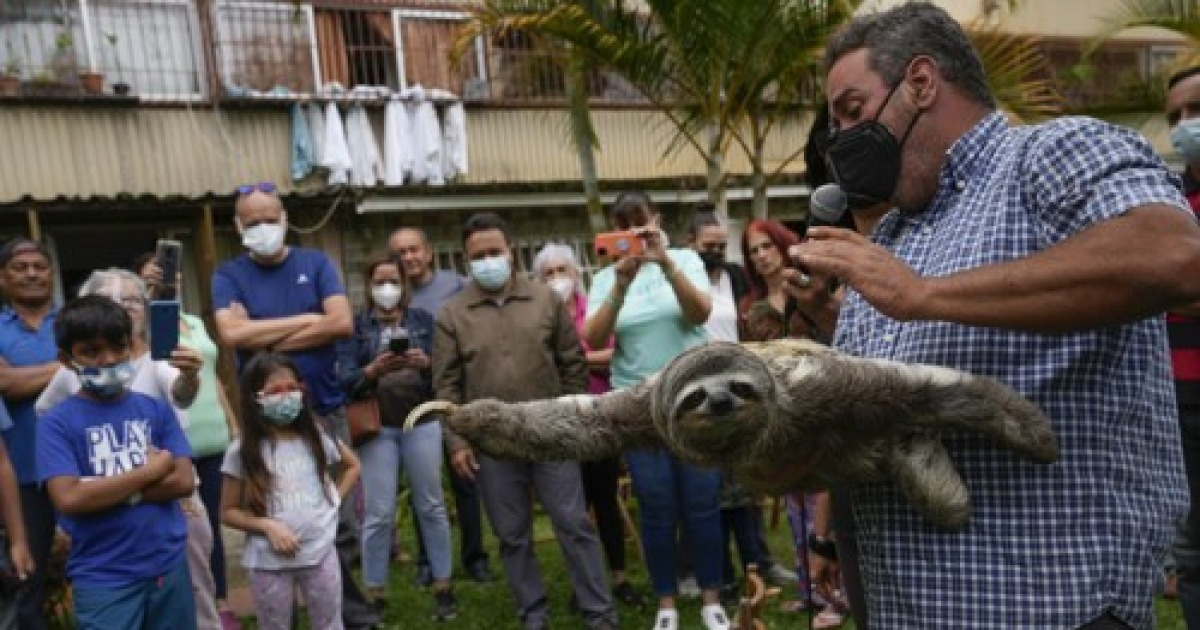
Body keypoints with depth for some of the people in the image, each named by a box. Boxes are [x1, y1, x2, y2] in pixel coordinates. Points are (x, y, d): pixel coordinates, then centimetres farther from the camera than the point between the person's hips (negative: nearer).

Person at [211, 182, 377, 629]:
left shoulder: (316, 263, 3)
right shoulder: (228, 276, 2)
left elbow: (343, 324, -11)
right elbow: (232, 334, -17)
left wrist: (267, 341, -11)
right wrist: (307, 320, -11)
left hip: (326, 411, 0)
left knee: (341, 522, 5)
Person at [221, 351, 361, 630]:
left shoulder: (316, 437, -1)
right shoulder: (242, 451, -8)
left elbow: (352, 466, 16)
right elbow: (228, 512, -2)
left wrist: (334, 501, 3)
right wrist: (267, 525, -17)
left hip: (321, 552, 2)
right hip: (269, 561, -2)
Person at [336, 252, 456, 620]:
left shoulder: (423, 320, 7)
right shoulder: (356, 325, 3)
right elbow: (345, 378, -4)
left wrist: (426, 363, -15)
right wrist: (373, 370, -22)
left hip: (422, 421, 1)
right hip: (376, 426, -1)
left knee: (431, 506, 8)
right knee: (378, 515, 1)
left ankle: (443, 588, 20)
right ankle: (374, 597, 15)